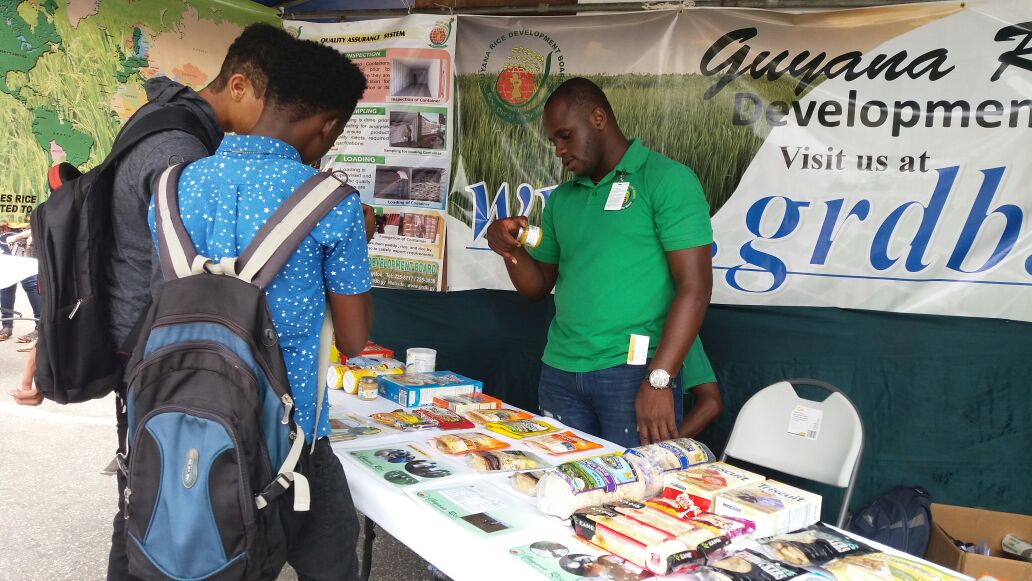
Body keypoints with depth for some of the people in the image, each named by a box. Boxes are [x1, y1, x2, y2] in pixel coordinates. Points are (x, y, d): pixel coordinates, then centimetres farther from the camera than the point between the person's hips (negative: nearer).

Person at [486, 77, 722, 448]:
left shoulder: (667, 180, -5)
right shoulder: (562, 199, 15)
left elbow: (694, 286, -12)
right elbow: (538, 286, 18)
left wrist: (659, 380, -19)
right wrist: (511, 249, -3)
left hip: (632, 374, -5)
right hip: (559, 375, 6)